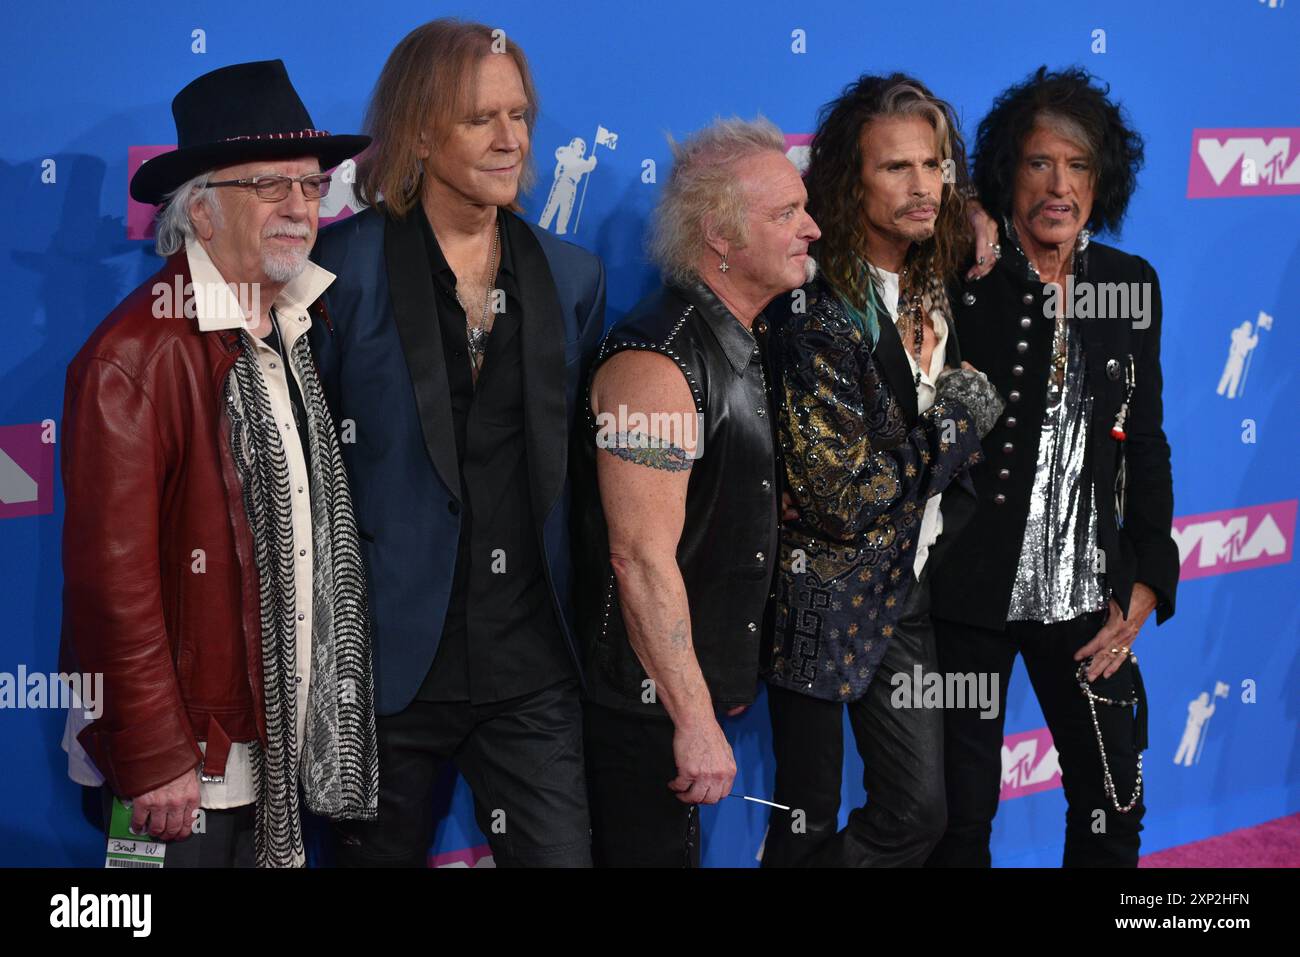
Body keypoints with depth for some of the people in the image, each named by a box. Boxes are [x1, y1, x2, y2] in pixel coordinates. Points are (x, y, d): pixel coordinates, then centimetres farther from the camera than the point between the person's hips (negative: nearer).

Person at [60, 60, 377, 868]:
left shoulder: (305, 330, 5)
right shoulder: (136, 356, -17)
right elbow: (113, 579, -19)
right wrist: (154, 762, -17)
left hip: (289, 754, 7)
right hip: (187, 770, -7)